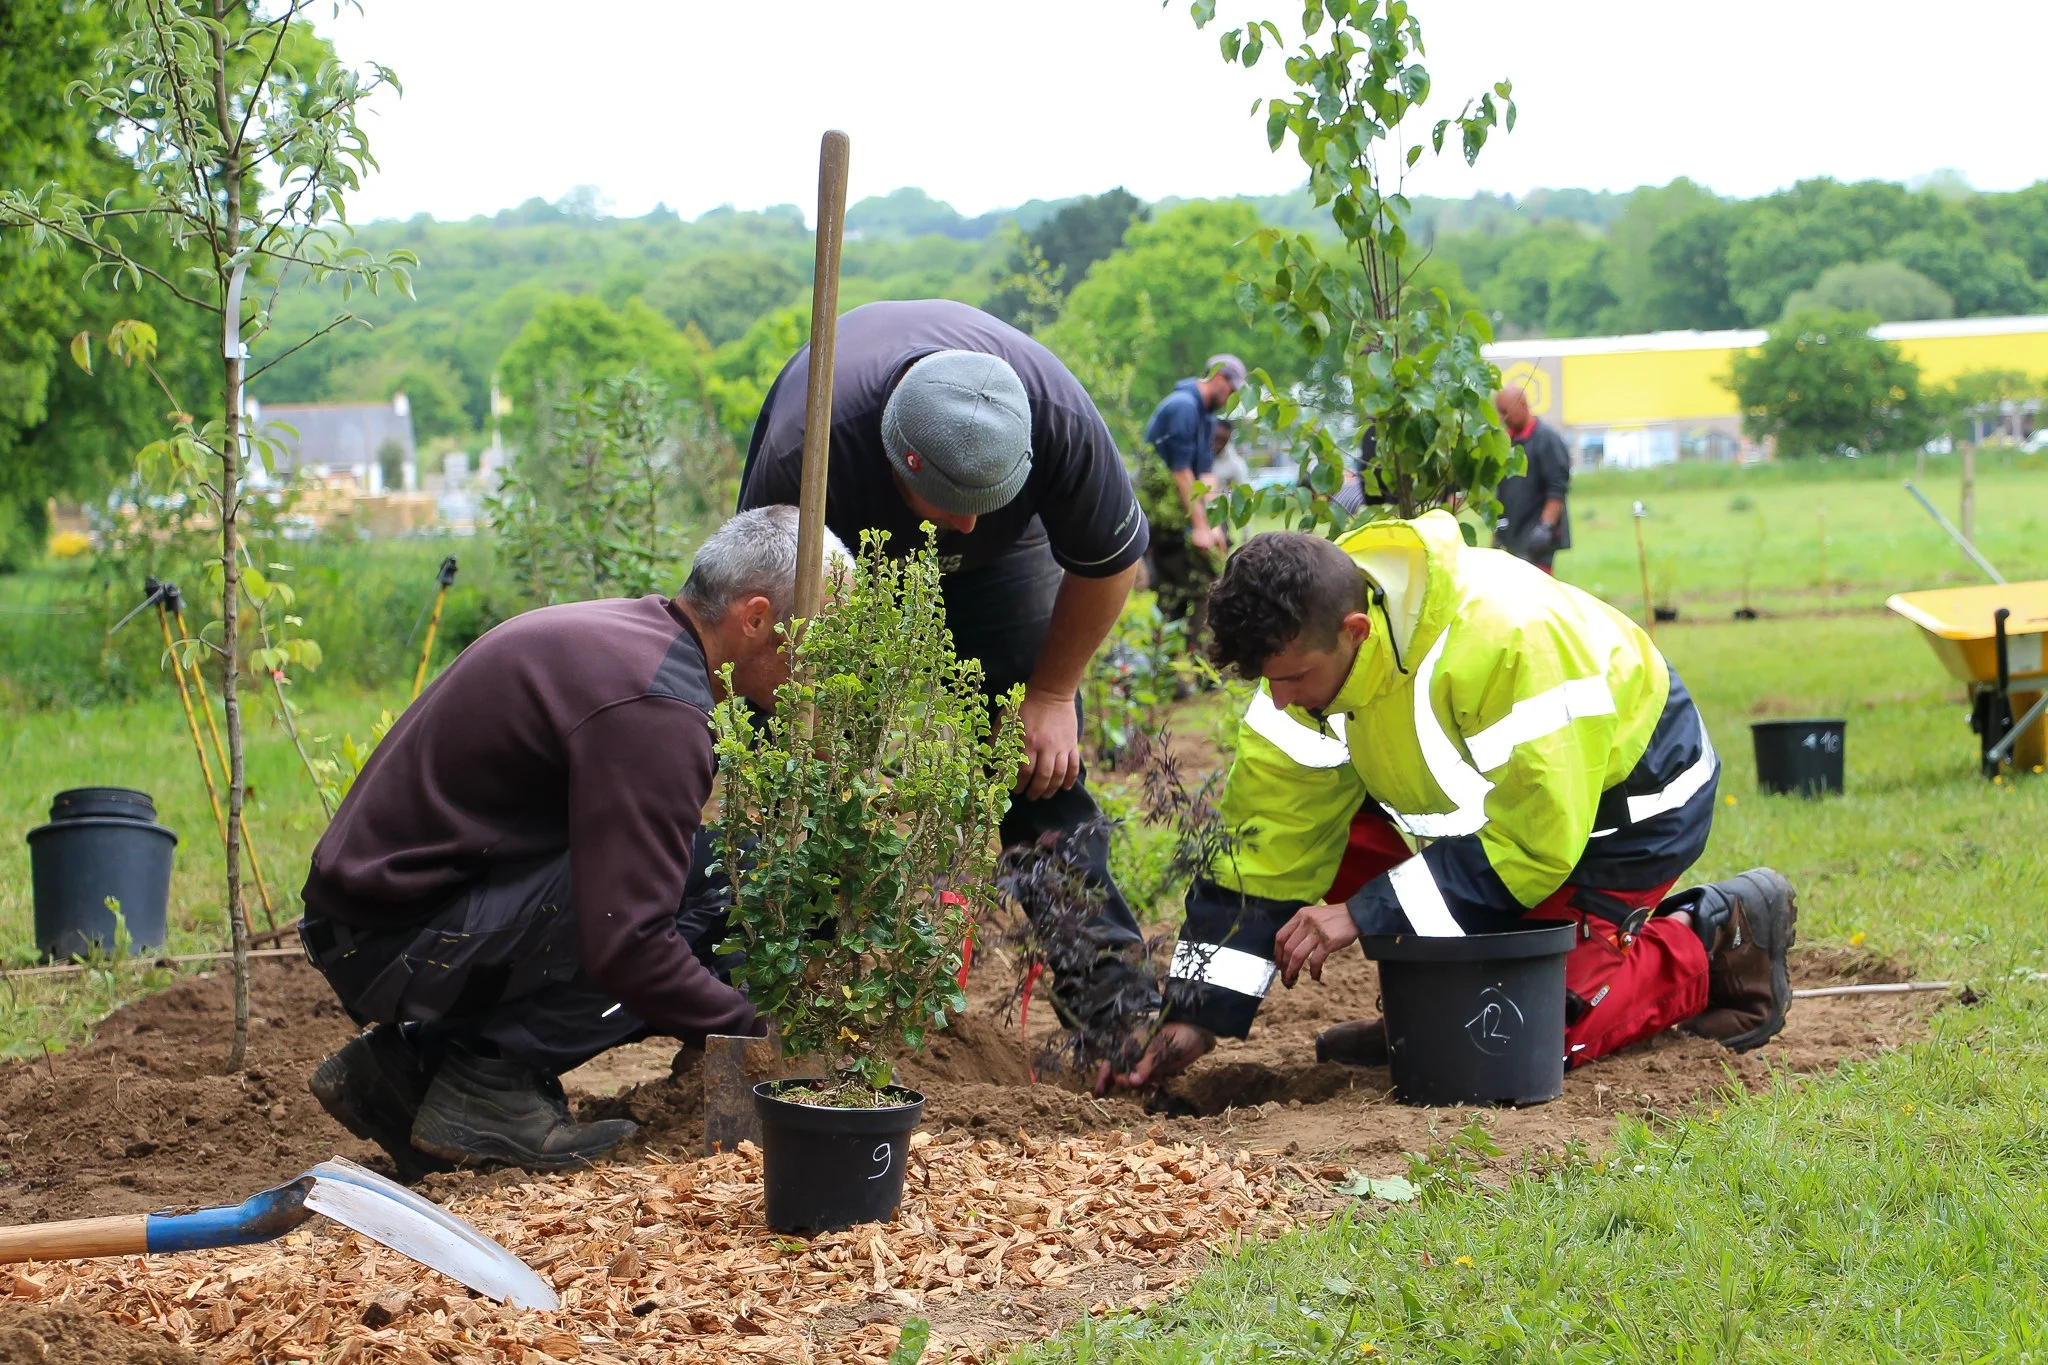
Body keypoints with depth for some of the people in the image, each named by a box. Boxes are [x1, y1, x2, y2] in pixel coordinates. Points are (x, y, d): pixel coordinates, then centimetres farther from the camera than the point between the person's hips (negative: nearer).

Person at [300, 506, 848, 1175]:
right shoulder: (655, 709, -21)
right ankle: (488, 1082, -8)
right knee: (698, 891, -17)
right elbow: (626, 946, -26)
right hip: (401, 938, -10)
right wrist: (759, 1036, -13)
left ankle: (411, 1061, 10)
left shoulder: (621, 628, 12)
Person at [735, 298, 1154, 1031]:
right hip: (844, 554, -1)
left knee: (1043, 754, -13)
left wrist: (1051, 694, -10)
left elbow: (1110, 560, -16)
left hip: (1003, 555, 1)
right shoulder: (807, 451, -44)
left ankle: (1103, 983, -11)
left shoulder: (1060, 417, -38)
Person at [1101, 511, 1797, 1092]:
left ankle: (1718, 935, 5)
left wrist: (1366, 914, -34)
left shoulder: (1504, 637, -40)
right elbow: (1270, 844, -14)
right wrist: (1197, 1014, -19)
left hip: (1623, 798, -7)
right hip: (1493, 788, 7)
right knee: (1326, 847, -13)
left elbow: (1536, 841, -35)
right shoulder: (1305, 649, -18)